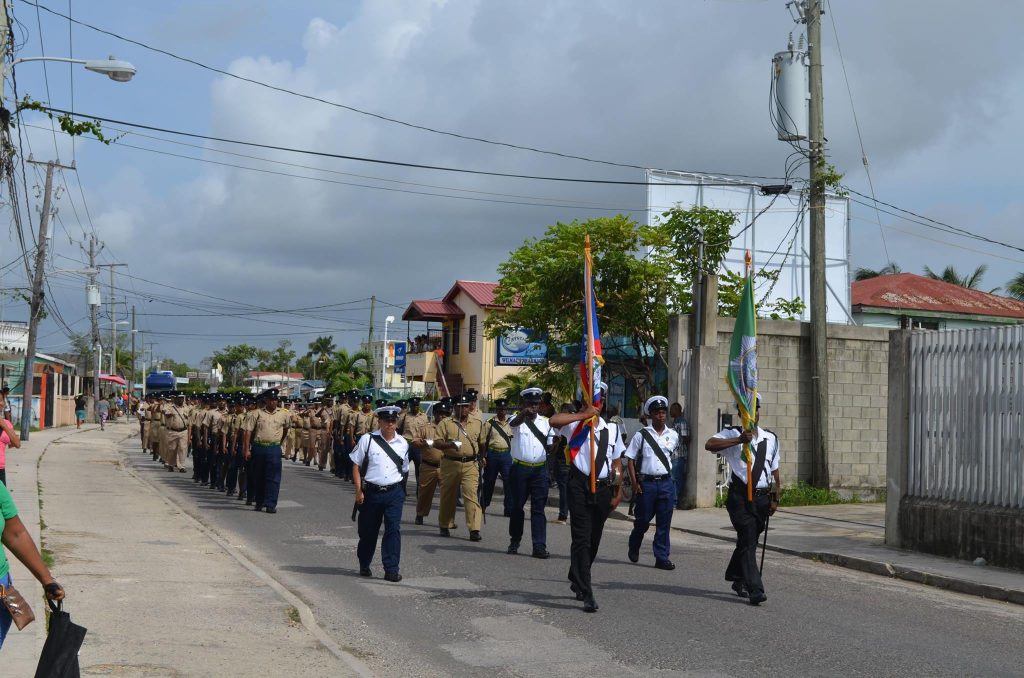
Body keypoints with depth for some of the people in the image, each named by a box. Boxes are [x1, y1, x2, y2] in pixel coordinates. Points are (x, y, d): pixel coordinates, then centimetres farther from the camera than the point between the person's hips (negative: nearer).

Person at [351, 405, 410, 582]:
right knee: (368, 531, 10)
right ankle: (364, 565, 32)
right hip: (371, 492, -1)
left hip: (394, 493, 1)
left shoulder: (402, 443, 6)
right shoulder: (367, 440, -4)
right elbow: (356, 466, -2)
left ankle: (391, 569, -3)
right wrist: (359, 491, -7)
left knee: (393, 530, -7)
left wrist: (401, 490, 12)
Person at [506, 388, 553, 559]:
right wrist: (524, 413, -49)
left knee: (538, 508, -1)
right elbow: (514, 423, -26)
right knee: (517, 506, 6)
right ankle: (514, 542, 19)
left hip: (540, 469, 2)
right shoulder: (518, 419, -1)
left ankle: (539, 546, -2)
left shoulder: (546, 421, 10)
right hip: (520, 468, -2)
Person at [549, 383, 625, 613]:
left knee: (594, 539, 15)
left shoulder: (612, 429, 12)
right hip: (580, 485, -5)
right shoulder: (576, 424, -1)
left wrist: (618, 491, 10)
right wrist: (583, 415, -18)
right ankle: (586, 594, -10)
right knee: (582, 539, -9)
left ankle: (577, 580, 37)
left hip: (604, 487, 5)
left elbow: (617, 462, 15)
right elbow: (554, 421, -23)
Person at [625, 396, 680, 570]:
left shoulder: (673, 435, 6)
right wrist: (635, 483, -7)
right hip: (646, 482, -2)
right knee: (643, 520, 6)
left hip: (666, 483, 2)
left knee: (664, 522, 2)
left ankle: (662, 558, 9)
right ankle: (634, 548, 33)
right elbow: (631, 459, -1)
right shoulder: (641, 435, -3)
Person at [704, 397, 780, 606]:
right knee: (748, 541, -12)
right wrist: (738, 440, -30)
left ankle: (737, 578, 36)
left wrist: (775, 498, 14)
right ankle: (755, 590, -16)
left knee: (749, 541, 16)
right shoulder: (732, 434, -2)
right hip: (740, 496, -5)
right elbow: (709, 445, -22)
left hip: (762, 497, 5)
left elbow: (775, 471, 18)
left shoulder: (771, 438, 14)